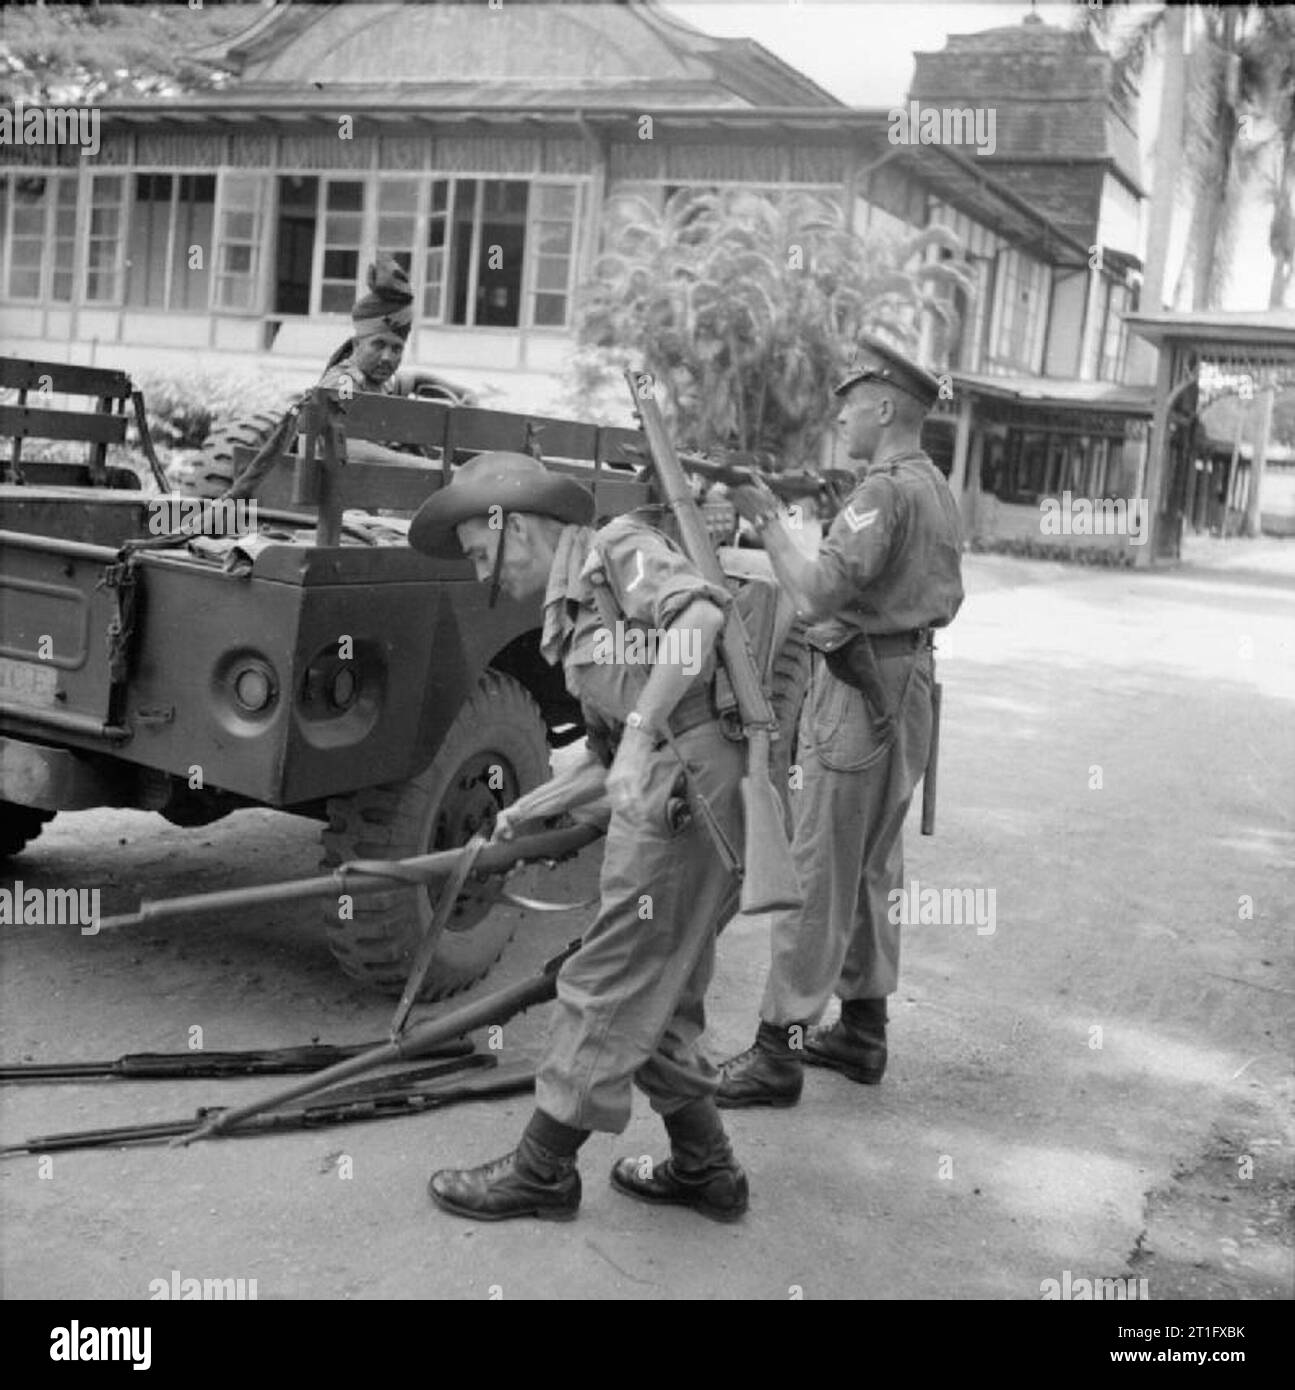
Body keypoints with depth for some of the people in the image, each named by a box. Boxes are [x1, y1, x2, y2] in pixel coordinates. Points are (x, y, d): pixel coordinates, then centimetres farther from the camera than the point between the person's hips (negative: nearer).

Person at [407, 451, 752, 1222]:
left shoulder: (620, 548, -3)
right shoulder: (573, 614, 23)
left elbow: (701, 615, -23)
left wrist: (640, 730, -28)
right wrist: (521, 814, 25)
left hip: (689, 785, -10)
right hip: (667, 797, 10)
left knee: (608, 990, 1)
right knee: (660, 997, 17)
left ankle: (543, 1170, 14)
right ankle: (704, 1167, 29)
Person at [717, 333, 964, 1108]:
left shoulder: (886, 491, -17)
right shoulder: (937, 489, 15)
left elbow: (817, 595, -26)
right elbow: (947, 601, 21)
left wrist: (767, 522, -18)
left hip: (861, 691, -10)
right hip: (910, 683, 10)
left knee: (816, 873, -7)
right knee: (874, 868, 16)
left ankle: (779, 1051, -2)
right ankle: (863, 1030, 26)